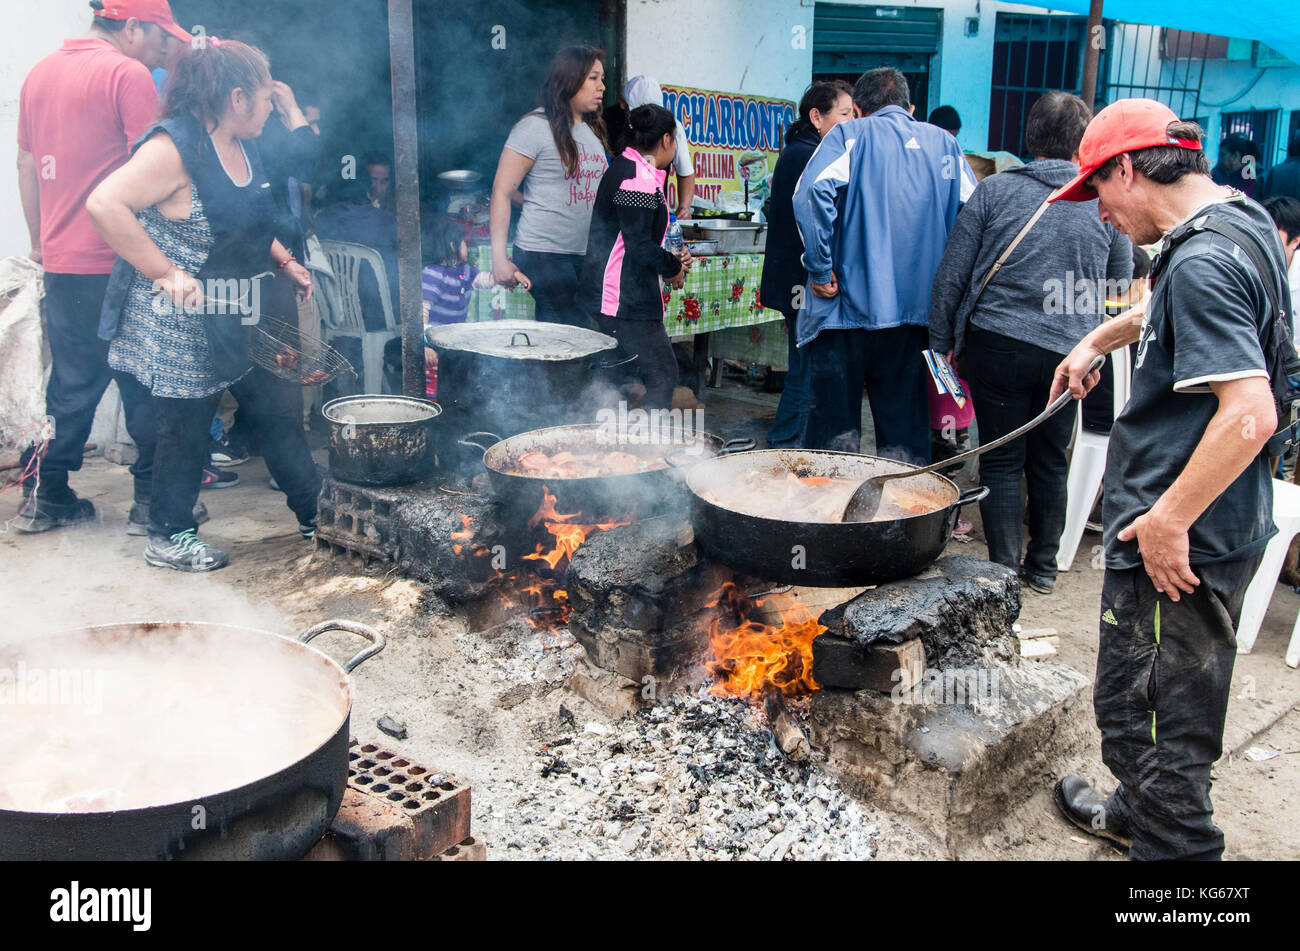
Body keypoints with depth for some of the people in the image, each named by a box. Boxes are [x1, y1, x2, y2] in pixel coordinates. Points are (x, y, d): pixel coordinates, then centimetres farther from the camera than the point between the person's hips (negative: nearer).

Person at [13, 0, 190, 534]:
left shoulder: (40, 73, 17)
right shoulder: (128, 74, -8)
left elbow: (26, 165, 19)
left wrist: (40, 240, 24)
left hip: (61, 259, 7)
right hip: (119, 260, -7)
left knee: (74, 378, 13)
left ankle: (45, 495, 15)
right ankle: (153, 495, 7)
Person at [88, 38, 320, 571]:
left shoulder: (242, 147, 8)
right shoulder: (175, 146, -20)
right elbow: (104, 204, -30)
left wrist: (284, 262, 9)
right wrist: (166, 272, -30)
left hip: (241, 317, 8)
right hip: (181, 323, -8)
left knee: (281, 409, 12)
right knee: (185, 428, 4)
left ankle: (314, 513, 25)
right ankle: (167, 538, 22)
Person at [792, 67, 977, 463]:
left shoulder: (850, 134, 2)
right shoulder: (943, 142, 12)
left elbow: (813, 193, -16)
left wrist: (820, 268, -11)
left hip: (848, 304, -3)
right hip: (917, 308, 3)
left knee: (835, 433, 5)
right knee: (905, 435, 11)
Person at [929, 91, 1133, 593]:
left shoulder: (994, 190, -4)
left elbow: (952, 273, -4)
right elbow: (1121, 283, 13)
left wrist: (942, 341, 5)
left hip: (998, 345, -2)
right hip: (1070, 351, 3)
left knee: (1001, 462, 7)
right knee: (1051, 462, 15)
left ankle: (1005, 567, 8)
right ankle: (1043, 566, 25)